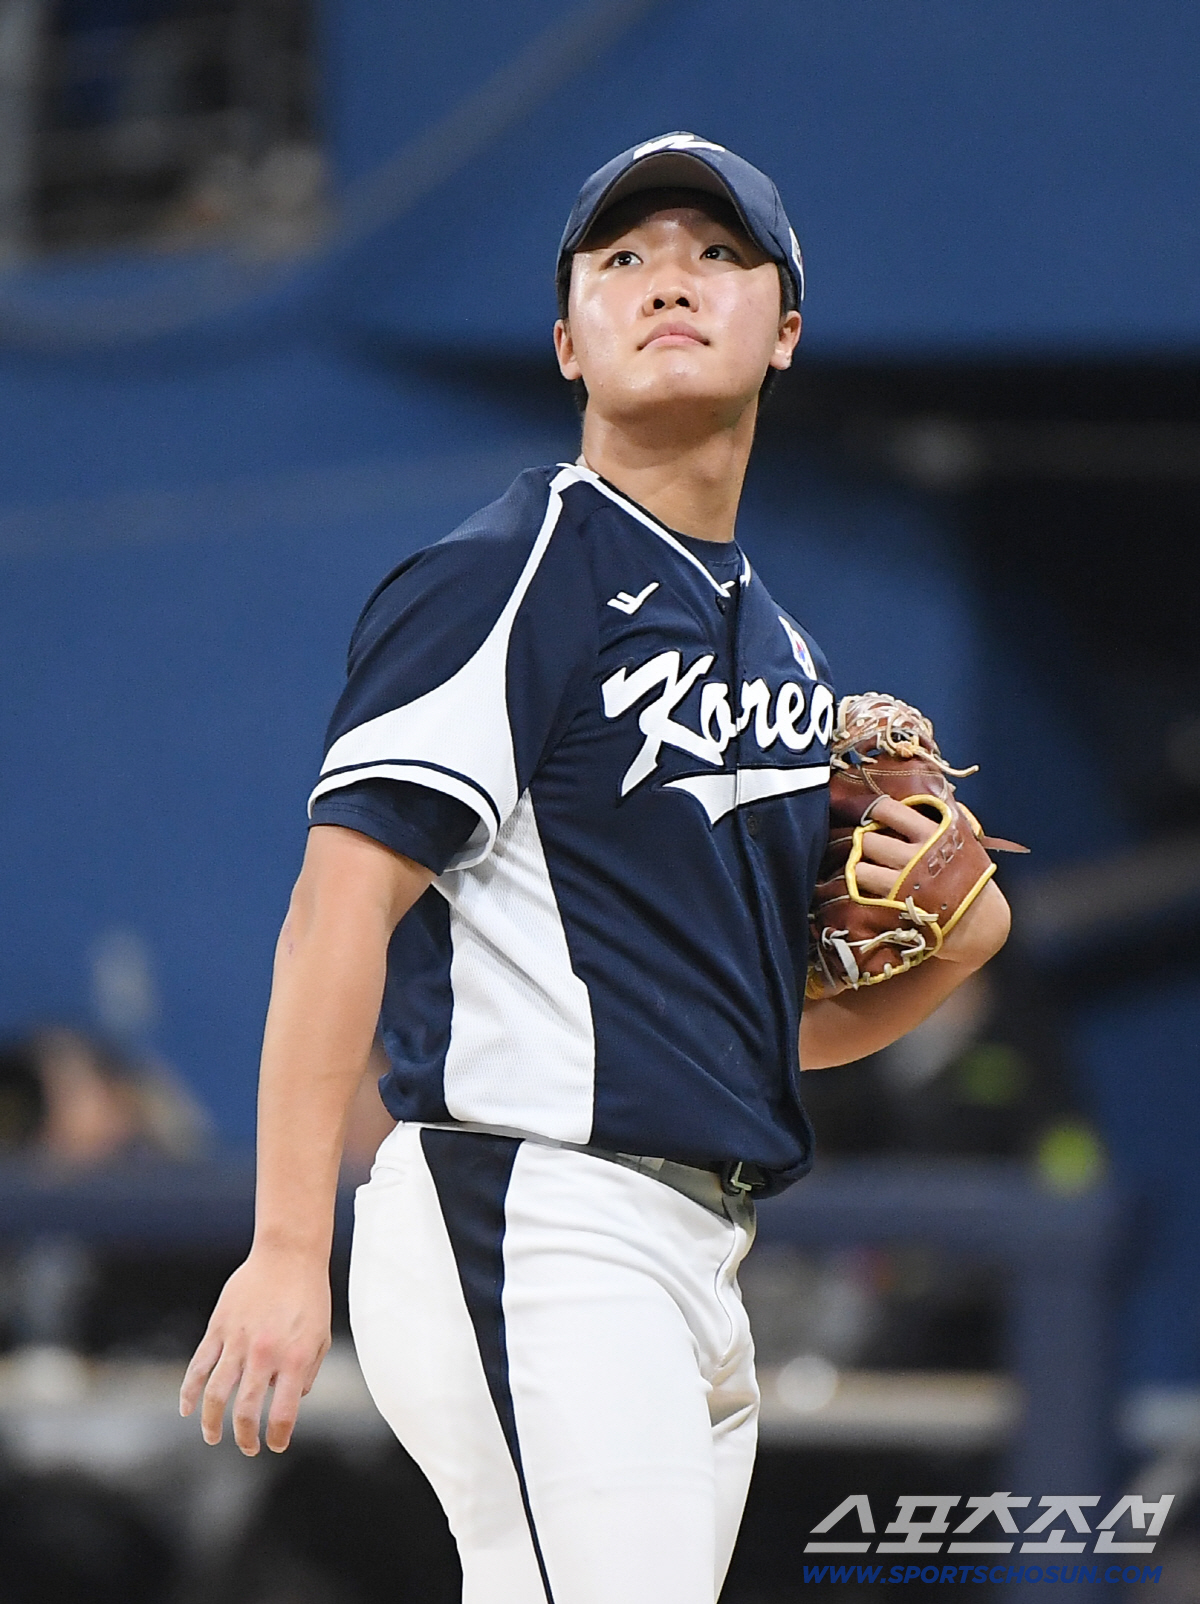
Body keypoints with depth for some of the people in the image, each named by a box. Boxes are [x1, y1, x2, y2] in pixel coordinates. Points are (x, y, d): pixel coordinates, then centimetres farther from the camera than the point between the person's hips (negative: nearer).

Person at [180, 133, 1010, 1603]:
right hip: (529, 1219, -9)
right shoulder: (506, 579, -5)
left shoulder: (779, 649, 21)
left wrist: (953, 941, 4)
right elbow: (344, 900, -15)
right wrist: (288, 1249, -24)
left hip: (696, 1262, 9)